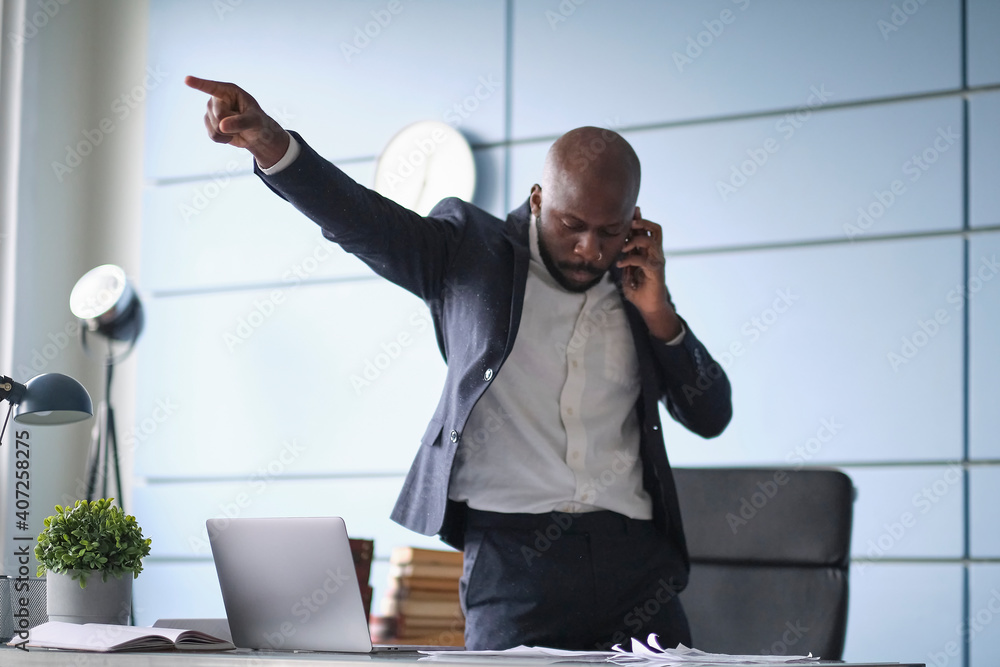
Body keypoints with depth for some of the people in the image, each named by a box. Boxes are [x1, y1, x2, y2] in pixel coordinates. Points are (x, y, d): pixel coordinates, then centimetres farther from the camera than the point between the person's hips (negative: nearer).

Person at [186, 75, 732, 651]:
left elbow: (711, 417, 14)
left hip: (634, 557, 3)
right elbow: (360, 219, -11)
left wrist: (657, 312, 0)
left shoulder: (633, 285, 13)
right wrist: (268, 141, -28)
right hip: (515, 555, -3)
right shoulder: (473, 251, 5)